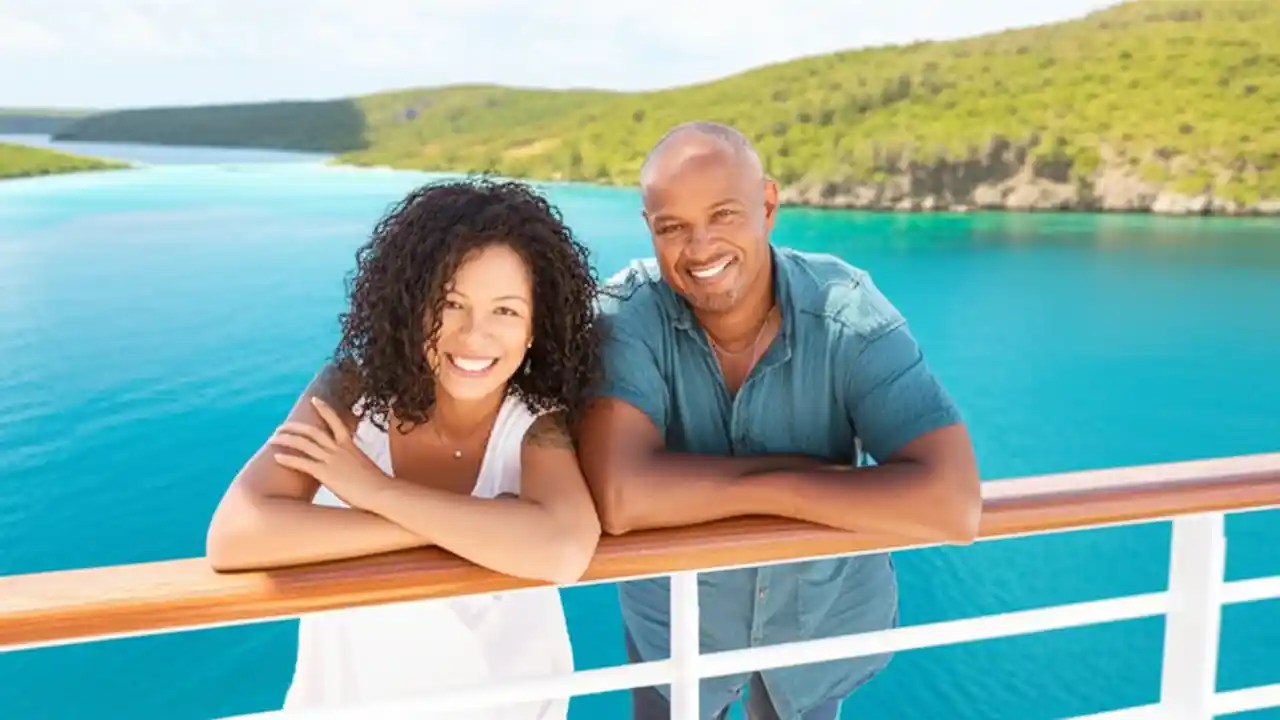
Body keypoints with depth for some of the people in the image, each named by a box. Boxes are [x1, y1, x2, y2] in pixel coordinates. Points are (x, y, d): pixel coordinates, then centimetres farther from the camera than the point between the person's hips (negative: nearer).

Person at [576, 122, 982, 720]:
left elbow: (953, 505, -33)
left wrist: (763, 487, -33)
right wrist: (798, 469, -30)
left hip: (825, 615, 1)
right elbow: (619, 498, -38)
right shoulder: (629, 315, -25)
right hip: (677, 618, -1)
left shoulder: (846, 312, -25)